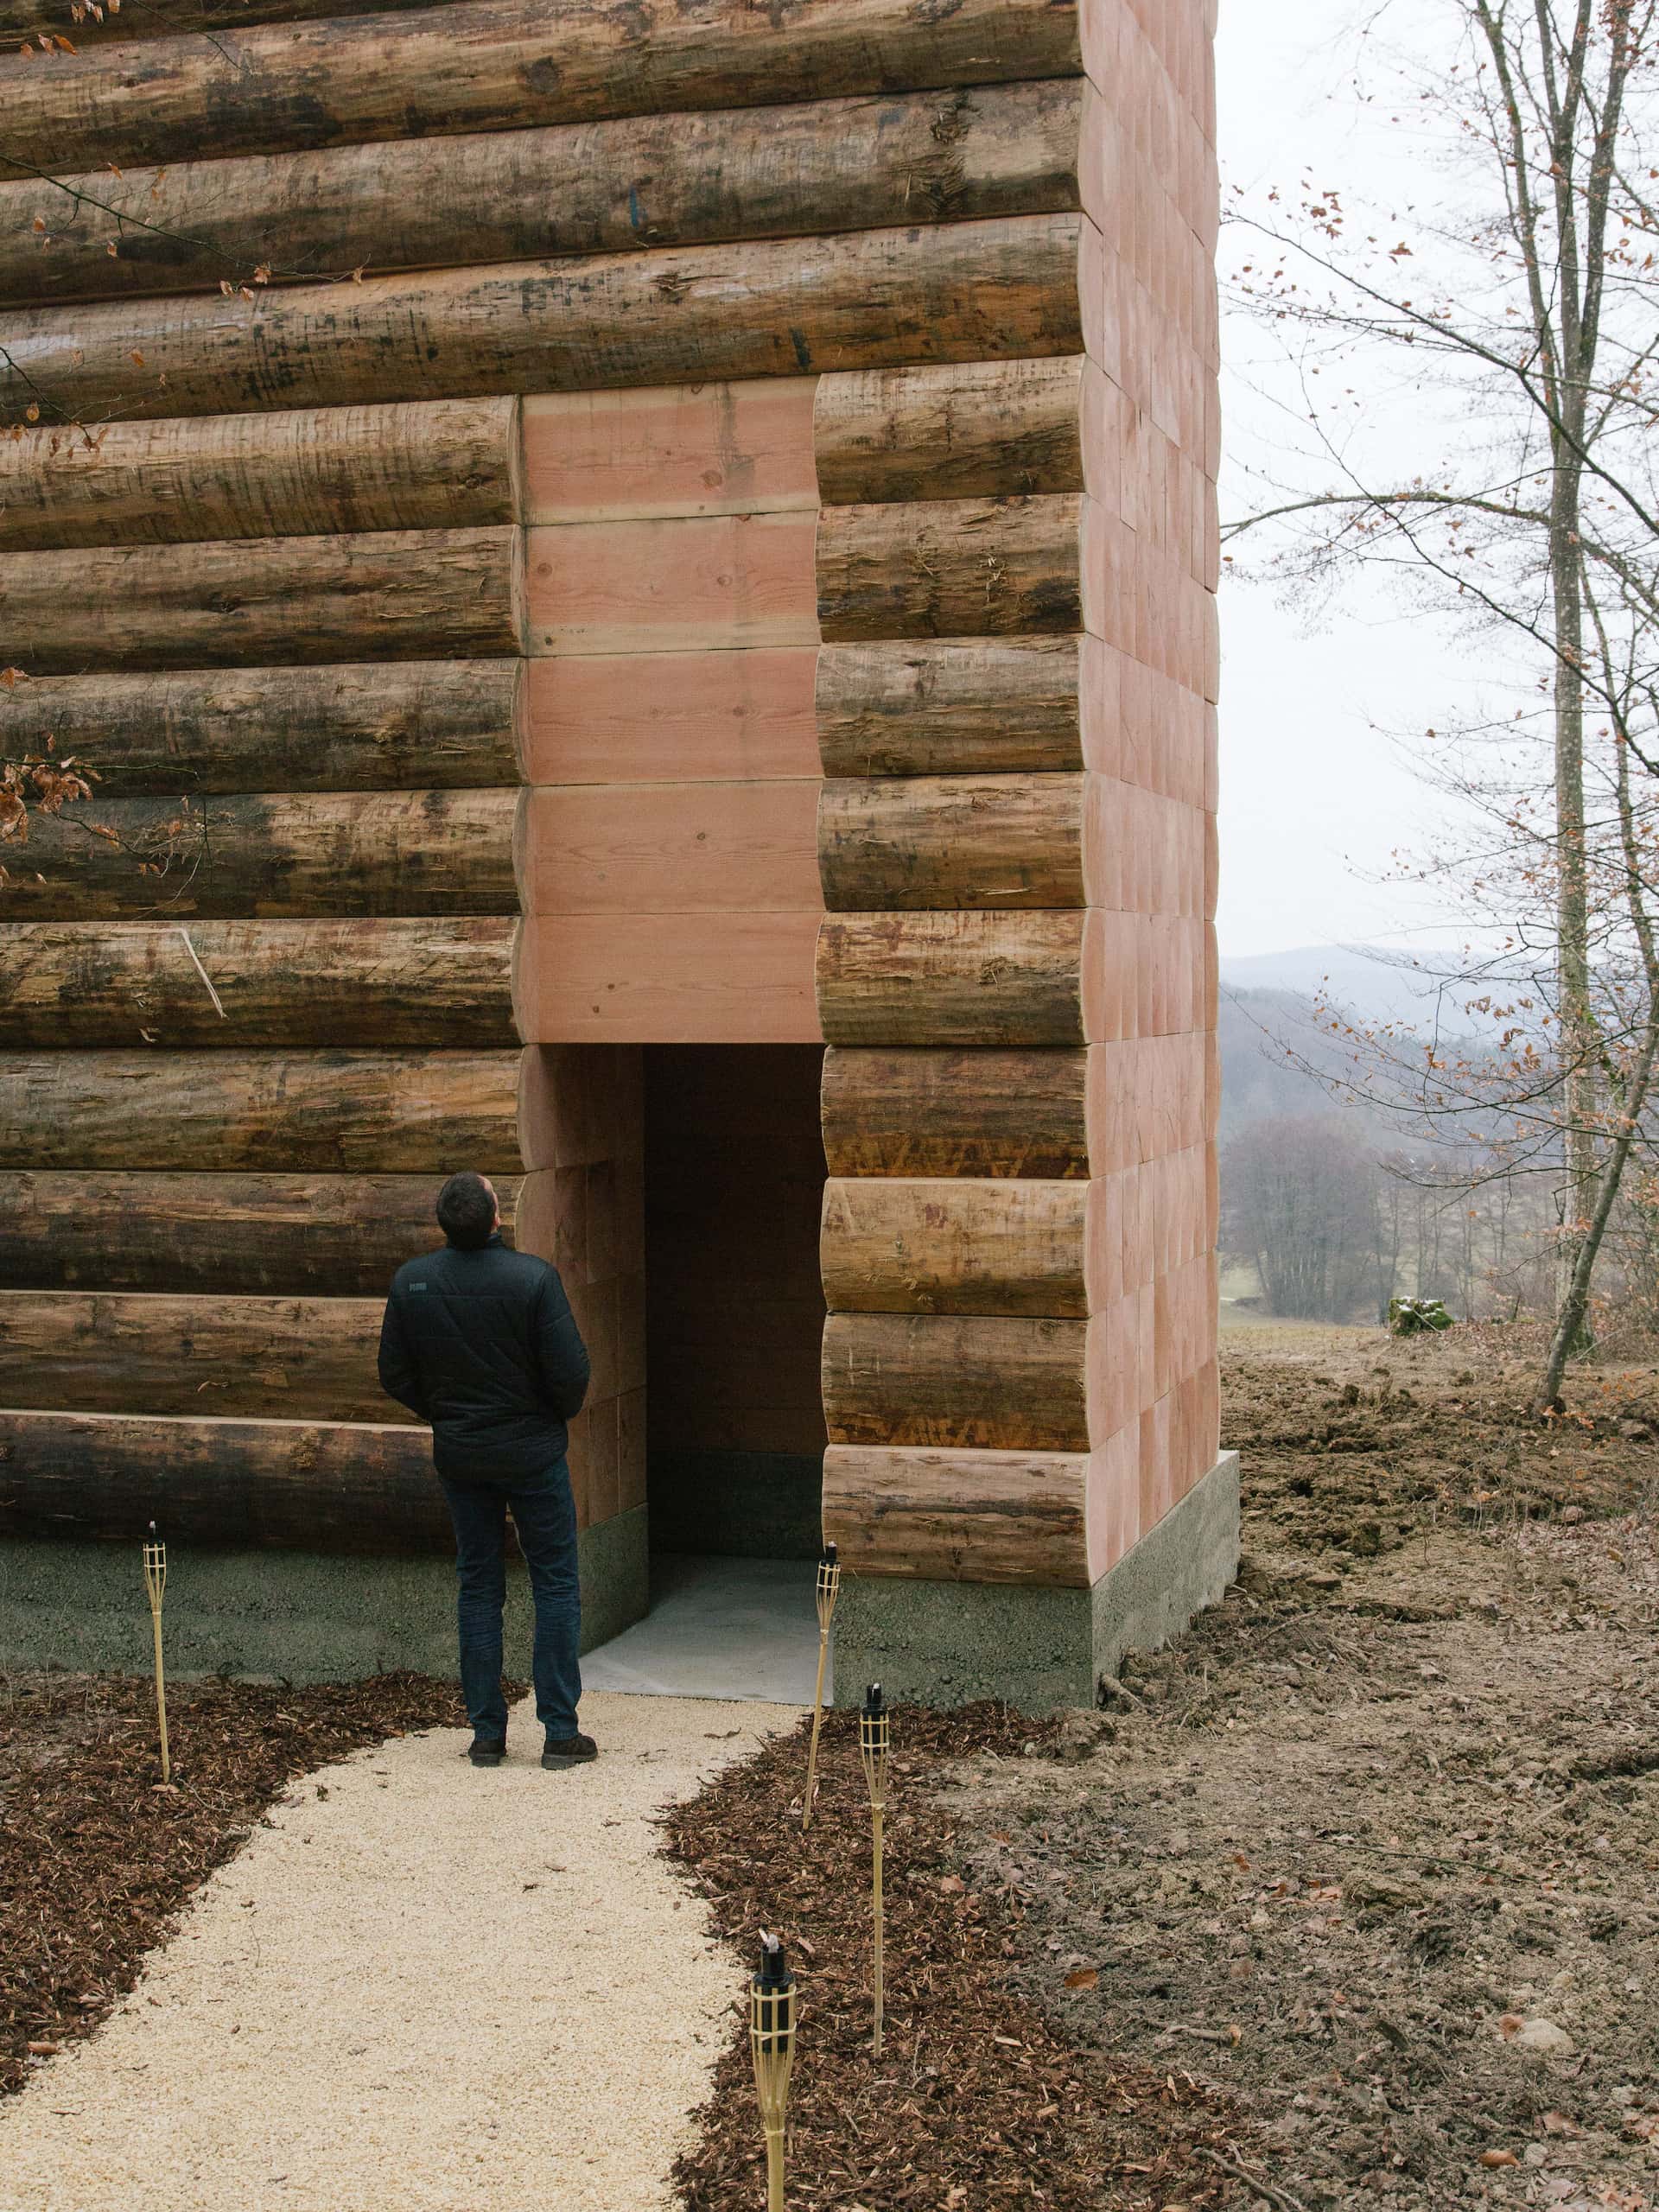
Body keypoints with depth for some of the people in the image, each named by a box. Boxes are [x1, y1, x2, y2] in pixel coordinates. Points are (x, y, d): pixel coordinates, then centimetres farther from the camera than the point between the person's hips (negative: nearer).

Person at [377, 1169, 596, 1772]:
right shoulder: (533, 1278, -18)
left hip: (457, 1453, 3)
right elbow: (570, 1371, -17)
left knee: (478, 1586, 13)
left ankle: (486, 1734, 14)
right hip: (531, 1450, -3)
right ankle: (561, 1733, 6)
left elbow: (394, 1375, 1)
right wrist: (558, 1415, 5)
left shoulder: (411, 1281, -6)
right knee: (555, 1585, 7)